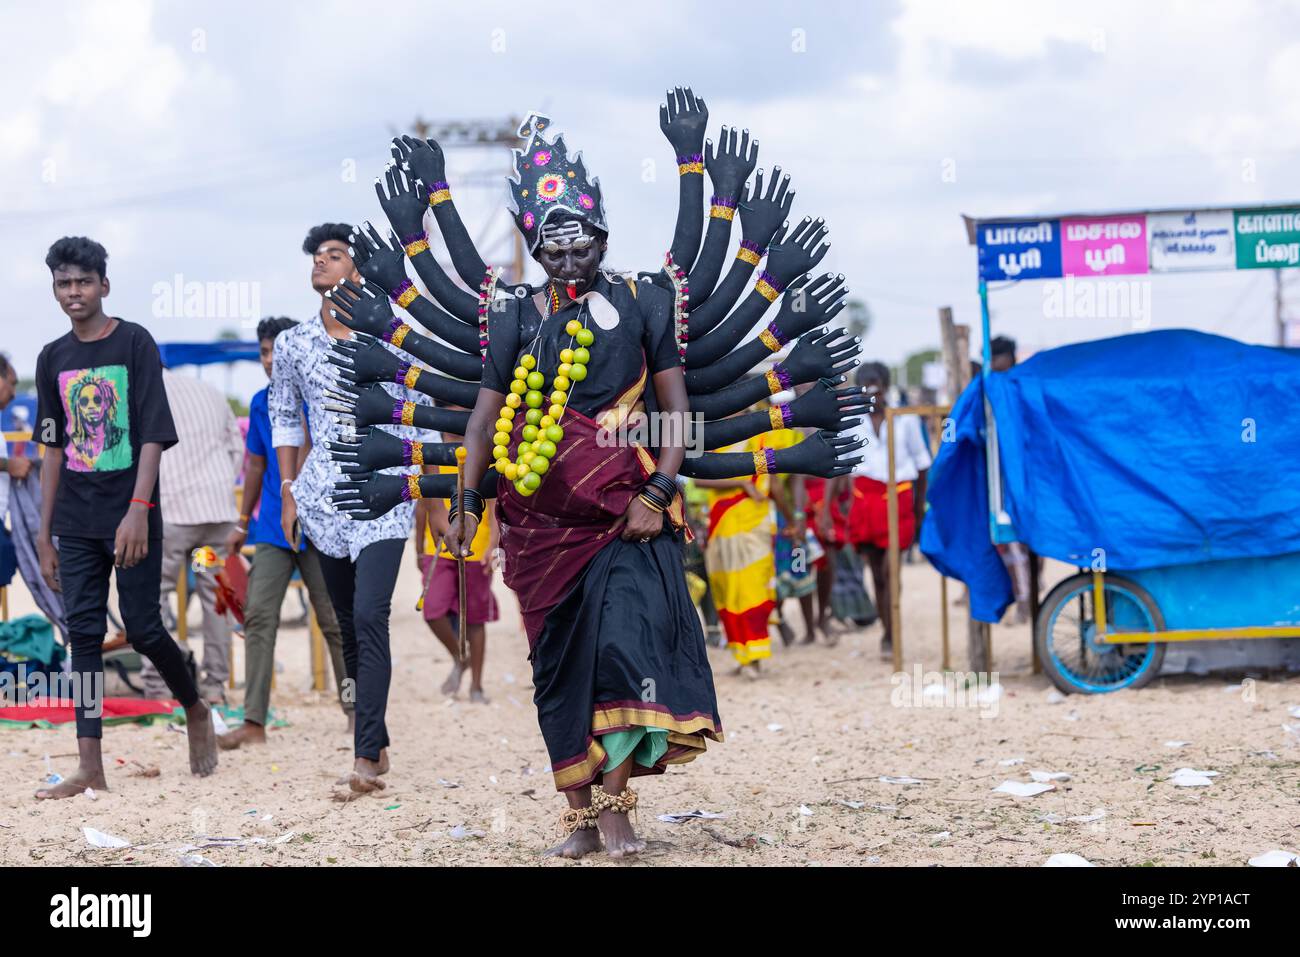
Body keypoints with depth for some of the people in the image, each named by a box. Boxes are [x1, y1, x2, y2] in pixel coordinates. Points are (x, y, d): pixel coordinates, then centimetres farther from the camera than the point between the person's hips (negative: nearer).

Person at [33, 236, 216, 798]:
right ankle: (90, 768, 1)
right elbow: (54, 450, 13)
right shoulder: (53, 359, 9)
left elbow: (154, 435, -10)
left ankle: (195, 710, 25)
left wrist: (138, 510, -20)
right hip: (75, 523, 5)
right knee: (83, 632, 1)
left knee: (143, 628, -3)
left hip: (130, 518, -5)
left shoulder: (135, 344, -5)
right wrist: (45, 535, 10)